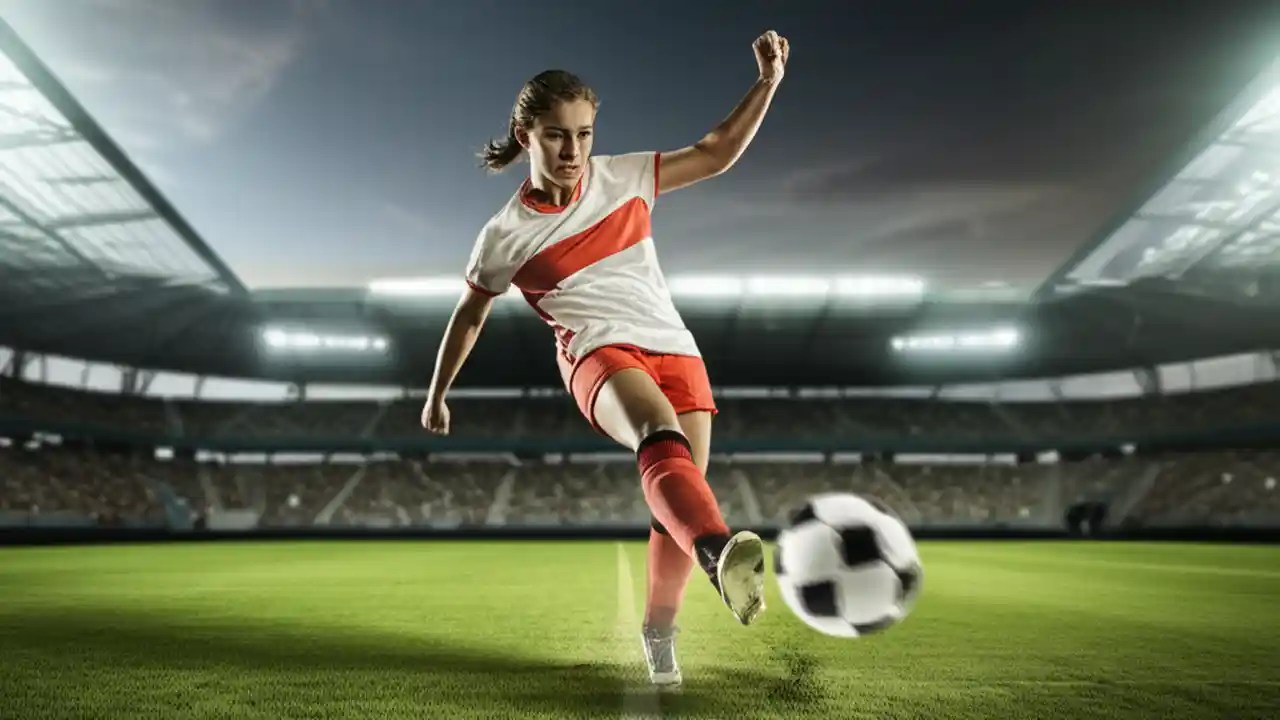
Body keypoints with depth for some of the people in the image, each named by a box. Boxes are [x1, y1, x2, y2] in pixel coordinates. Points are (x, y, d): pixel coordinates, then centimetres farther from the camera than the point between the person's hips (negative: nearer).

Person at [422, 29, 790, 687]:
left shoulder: (623, 176, 9)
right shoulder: (505, 236, 2)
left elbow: (716, 154, 13)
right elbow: (469, 314, 16)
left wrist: (767, 82, 2)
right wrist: (437, 396, 24)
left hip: (675, 350, 4)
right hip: (598, 354, -4)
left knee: (677, 503, -6)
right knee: (662, 435, -37)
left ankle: (658, 631, 16)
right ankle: (721, 553, -65)